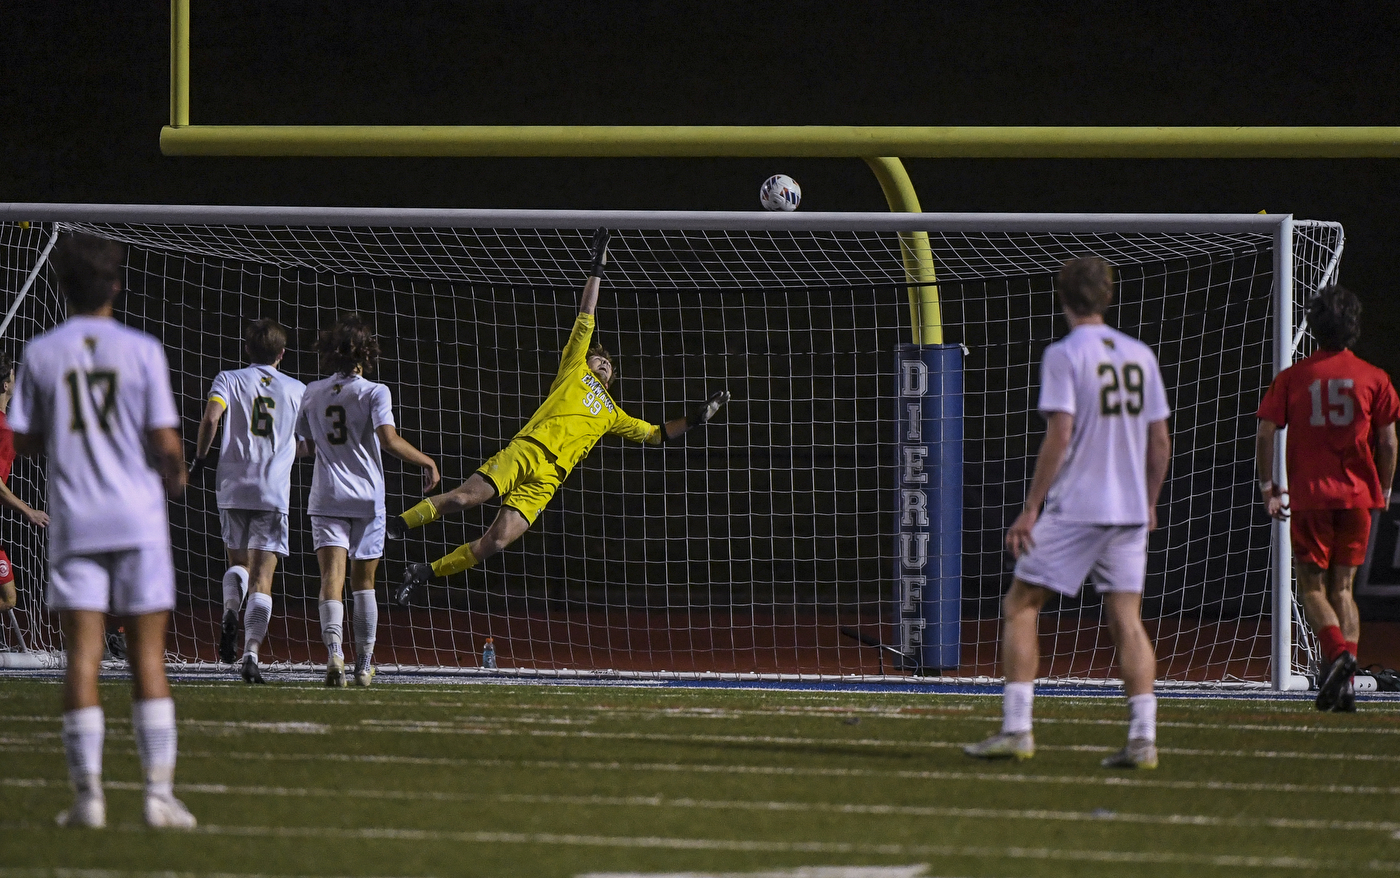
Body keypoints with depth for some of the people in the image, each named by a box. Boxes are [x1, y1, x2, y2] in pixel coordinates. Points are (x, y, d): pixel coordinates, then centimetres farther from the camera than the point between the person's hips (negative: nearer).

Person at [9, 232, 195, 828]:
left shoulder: (40, 355, 1)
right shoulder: (142, 352, -3)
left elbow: (23, 441, 4)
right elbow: (165, 442, -6)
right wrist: (175, 476, 16)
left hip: (74, 525, 1)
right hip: (138, 518, -1)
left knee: (82, 660, 1)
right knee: (148, 659, 3)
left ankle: (87, 794, -5)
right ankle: (159, 792, -3)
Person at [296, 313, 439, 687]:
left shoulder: (313, 393, 8)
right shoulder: (374, 392, -4)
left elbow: (303, 442, 18)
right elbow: (389, 440, -17)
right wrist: (427, 462, -5)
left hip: (326, 498, 1)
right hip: (367, 496, -1)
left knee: (332, 577, -9)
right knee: (363, 580, 12)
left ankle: (333, 649, -32)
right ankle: (364, 663, 17)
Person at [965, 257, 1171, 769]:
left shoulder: (1063, 356, -8)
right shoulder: (1141, 356, 10)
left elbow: (1059, 436, -15)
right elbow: (1159, 442, 11)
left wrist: (1030, 509, -11)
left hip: (1074, 510, -5)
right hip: (1130, 512, 5)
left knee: (1019, 609, 4)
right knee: (1126, 621, 4)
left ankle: (1016, 729, -2)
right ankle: (1143, 739, -6)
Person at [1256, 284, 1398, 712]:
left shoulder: (1292, 377, 0)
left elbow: (1265, 433, -4)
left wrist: (1268, 487, 5)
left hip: (1310, 496, -2)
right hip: (1358, 494, 2)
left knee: (1312, 586, 7)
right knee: (1343, 587, 10)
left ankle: (1338, 651, -20)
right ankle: (1346, 682, 0)